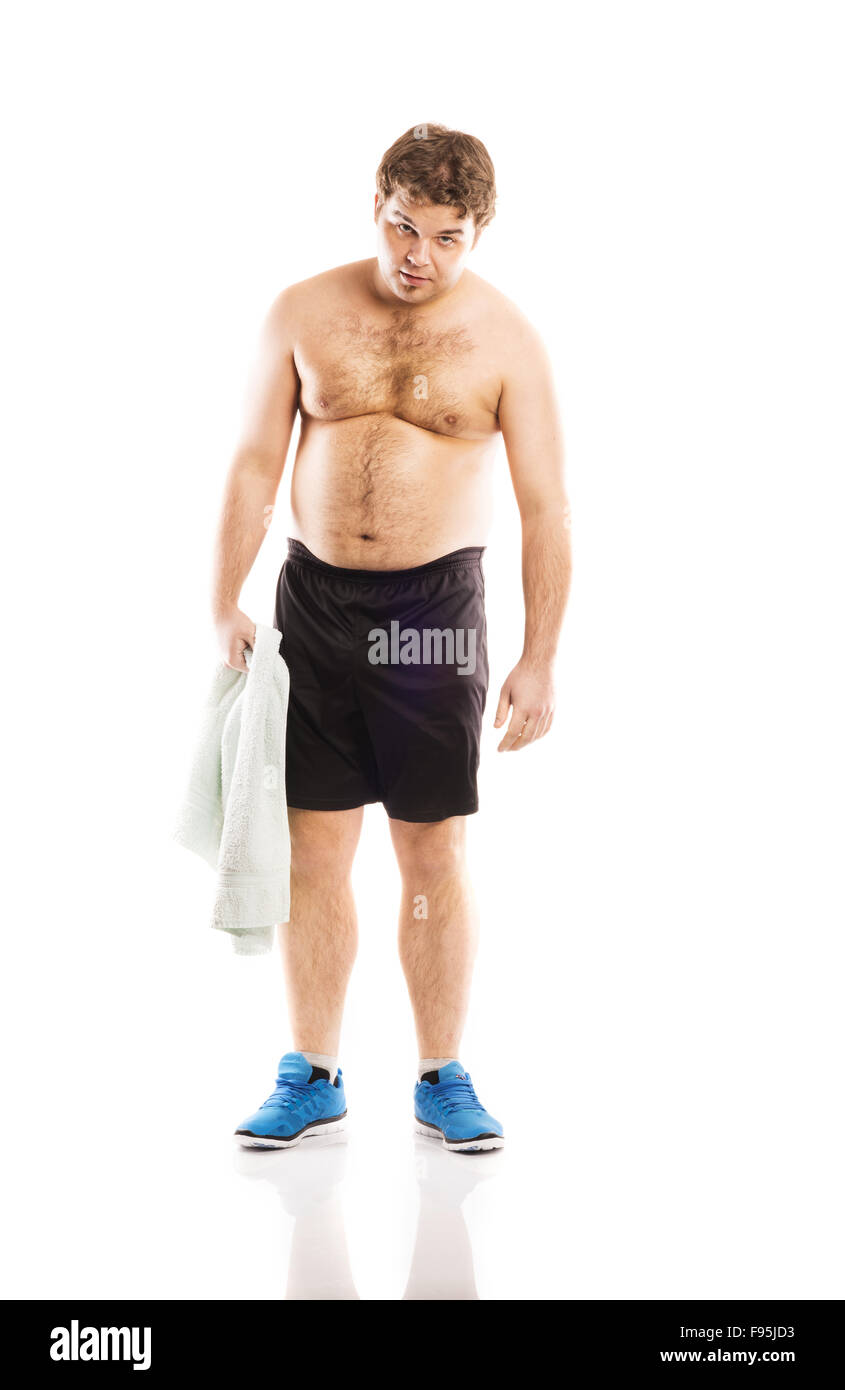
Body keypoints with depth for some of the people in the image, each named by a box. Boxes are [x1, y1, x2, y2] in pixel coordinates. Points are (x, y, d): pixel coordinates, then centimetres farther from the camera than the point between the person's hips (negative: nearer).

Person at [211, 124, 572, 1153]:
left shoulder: (505, 338, -2)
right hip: (314, 601, 2)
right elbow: (255, 466, 6)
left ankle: (443, 1079, 17)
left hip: (434, 607, -2)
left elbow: (545, 506, -2)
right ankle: (311, 1079, 17)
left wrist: (540, 661, -7)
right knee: (311, 847, 4)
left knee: (434, 852, 3)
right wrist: (225, 607, -1)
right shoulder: (304, 313, 3)